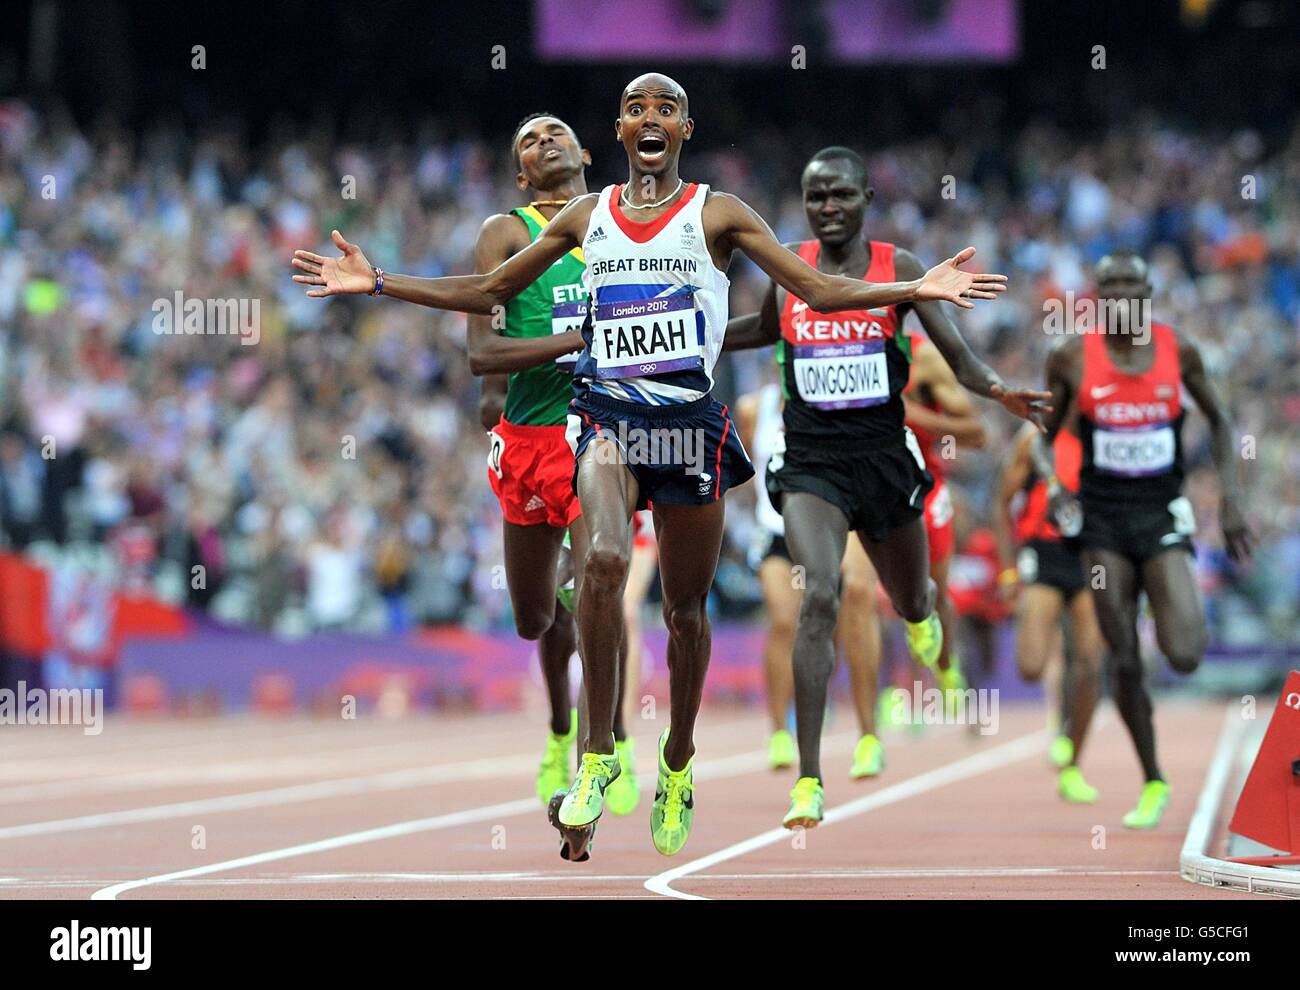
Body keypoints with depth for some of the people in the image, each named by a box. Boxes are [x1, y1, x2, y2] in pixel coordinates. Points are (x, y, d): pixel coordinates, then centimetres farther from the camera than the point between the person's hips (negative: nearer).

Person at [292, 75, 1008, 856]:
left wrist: (915, 290, -16)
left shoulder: (715, 213, 4)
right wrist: (376, 283, 14)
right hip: (609, 412, 0)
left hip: (690, 418, 0)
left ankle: (678, 764, 30)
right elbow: (487, 293, 19)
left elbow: (817, 288, -1)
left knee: (686, 607, 8)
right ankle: (599, 755, -19)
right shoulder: (586, 216, 12)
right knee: (603, 559, -27)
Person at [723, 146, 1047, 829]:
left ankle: (923, 603, 62)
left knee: (912, 605, 18)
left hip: (883, 457, 1)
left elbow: (956, 353, -6)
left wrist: (1000, 391, -25)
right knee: (819, 598, -22)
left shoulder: (898, 268, -3)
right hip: (810, 461, -1)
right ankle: (809, 780, -23)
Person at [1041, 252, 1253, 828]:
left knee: (1184, 657, -16)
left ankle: (1184, 616, 23)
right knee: (1124, 663, -1)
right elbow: (1044, 436, 10)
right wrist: (1053, 483, -10)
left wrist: (1230, 497, 4)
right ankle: (1153, 784, 15)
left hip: (1162, 515, 0)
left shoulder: (1179, 351, -1)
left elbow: (1219, 420, 13)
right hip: (1103, 520, 0)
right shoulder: (1072, 358, -2)